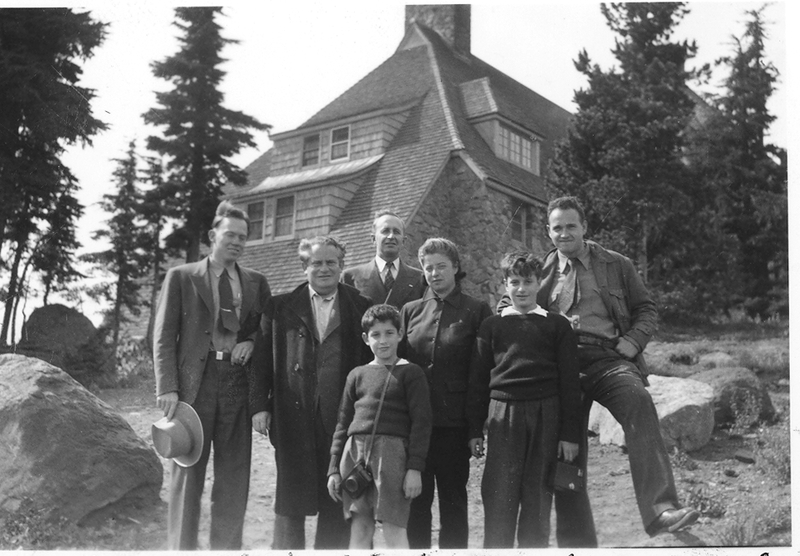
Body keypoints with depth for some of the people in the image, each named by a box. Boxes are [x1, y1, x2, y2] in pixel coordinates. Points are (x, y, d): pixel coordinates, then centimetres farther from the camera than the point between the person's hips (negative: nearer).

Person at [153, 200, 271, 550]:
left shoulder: (256, 283, 14)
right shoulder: (181, 277, 6)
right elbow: (164, 337, 1)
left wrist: (252, 342, -3)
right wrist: (167, 387, -10)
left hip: (239, 385, 3)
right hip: (194, 383, -2)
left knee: (234, 476, 3)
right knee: (187, 473, 2)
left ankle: (227, 547, 11)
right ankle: (181, 547, 11)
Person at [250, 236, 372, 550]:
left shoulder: (362, 308, 7)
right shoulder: (280, 307, 8)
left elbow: (373, 363, 6)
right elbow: (263, 360, 6)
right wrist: (260, 405, -2)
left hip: (343, 418, 0)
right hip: (293, 417, 0)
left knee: (336, 503, 5)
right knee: (290, 500, 4)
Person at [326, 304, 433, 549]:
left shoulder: (410, 373, 3)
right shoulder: (357, 375, 15)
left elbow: (421, 422, -2)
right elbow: (343, 423, 17)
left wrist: (415, 468, -9)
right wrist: (334, 469, 13)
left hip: (392, 450, -4)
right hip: (355, 452, 4)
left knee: (394, 529, -5)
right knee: (359, 529, 6)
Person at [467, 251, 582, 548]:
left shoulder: (557, 325, 7)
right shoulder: (492, 326, 8)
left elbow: (569, 381, 4)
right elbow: (478, 379, 10)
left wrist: (570, 434, 0)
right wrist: (475, 429, 5)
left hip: (545, 415, 0)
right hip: (503, 414, 0)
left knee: (538, 496, 6)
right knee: (499, 497, -2)